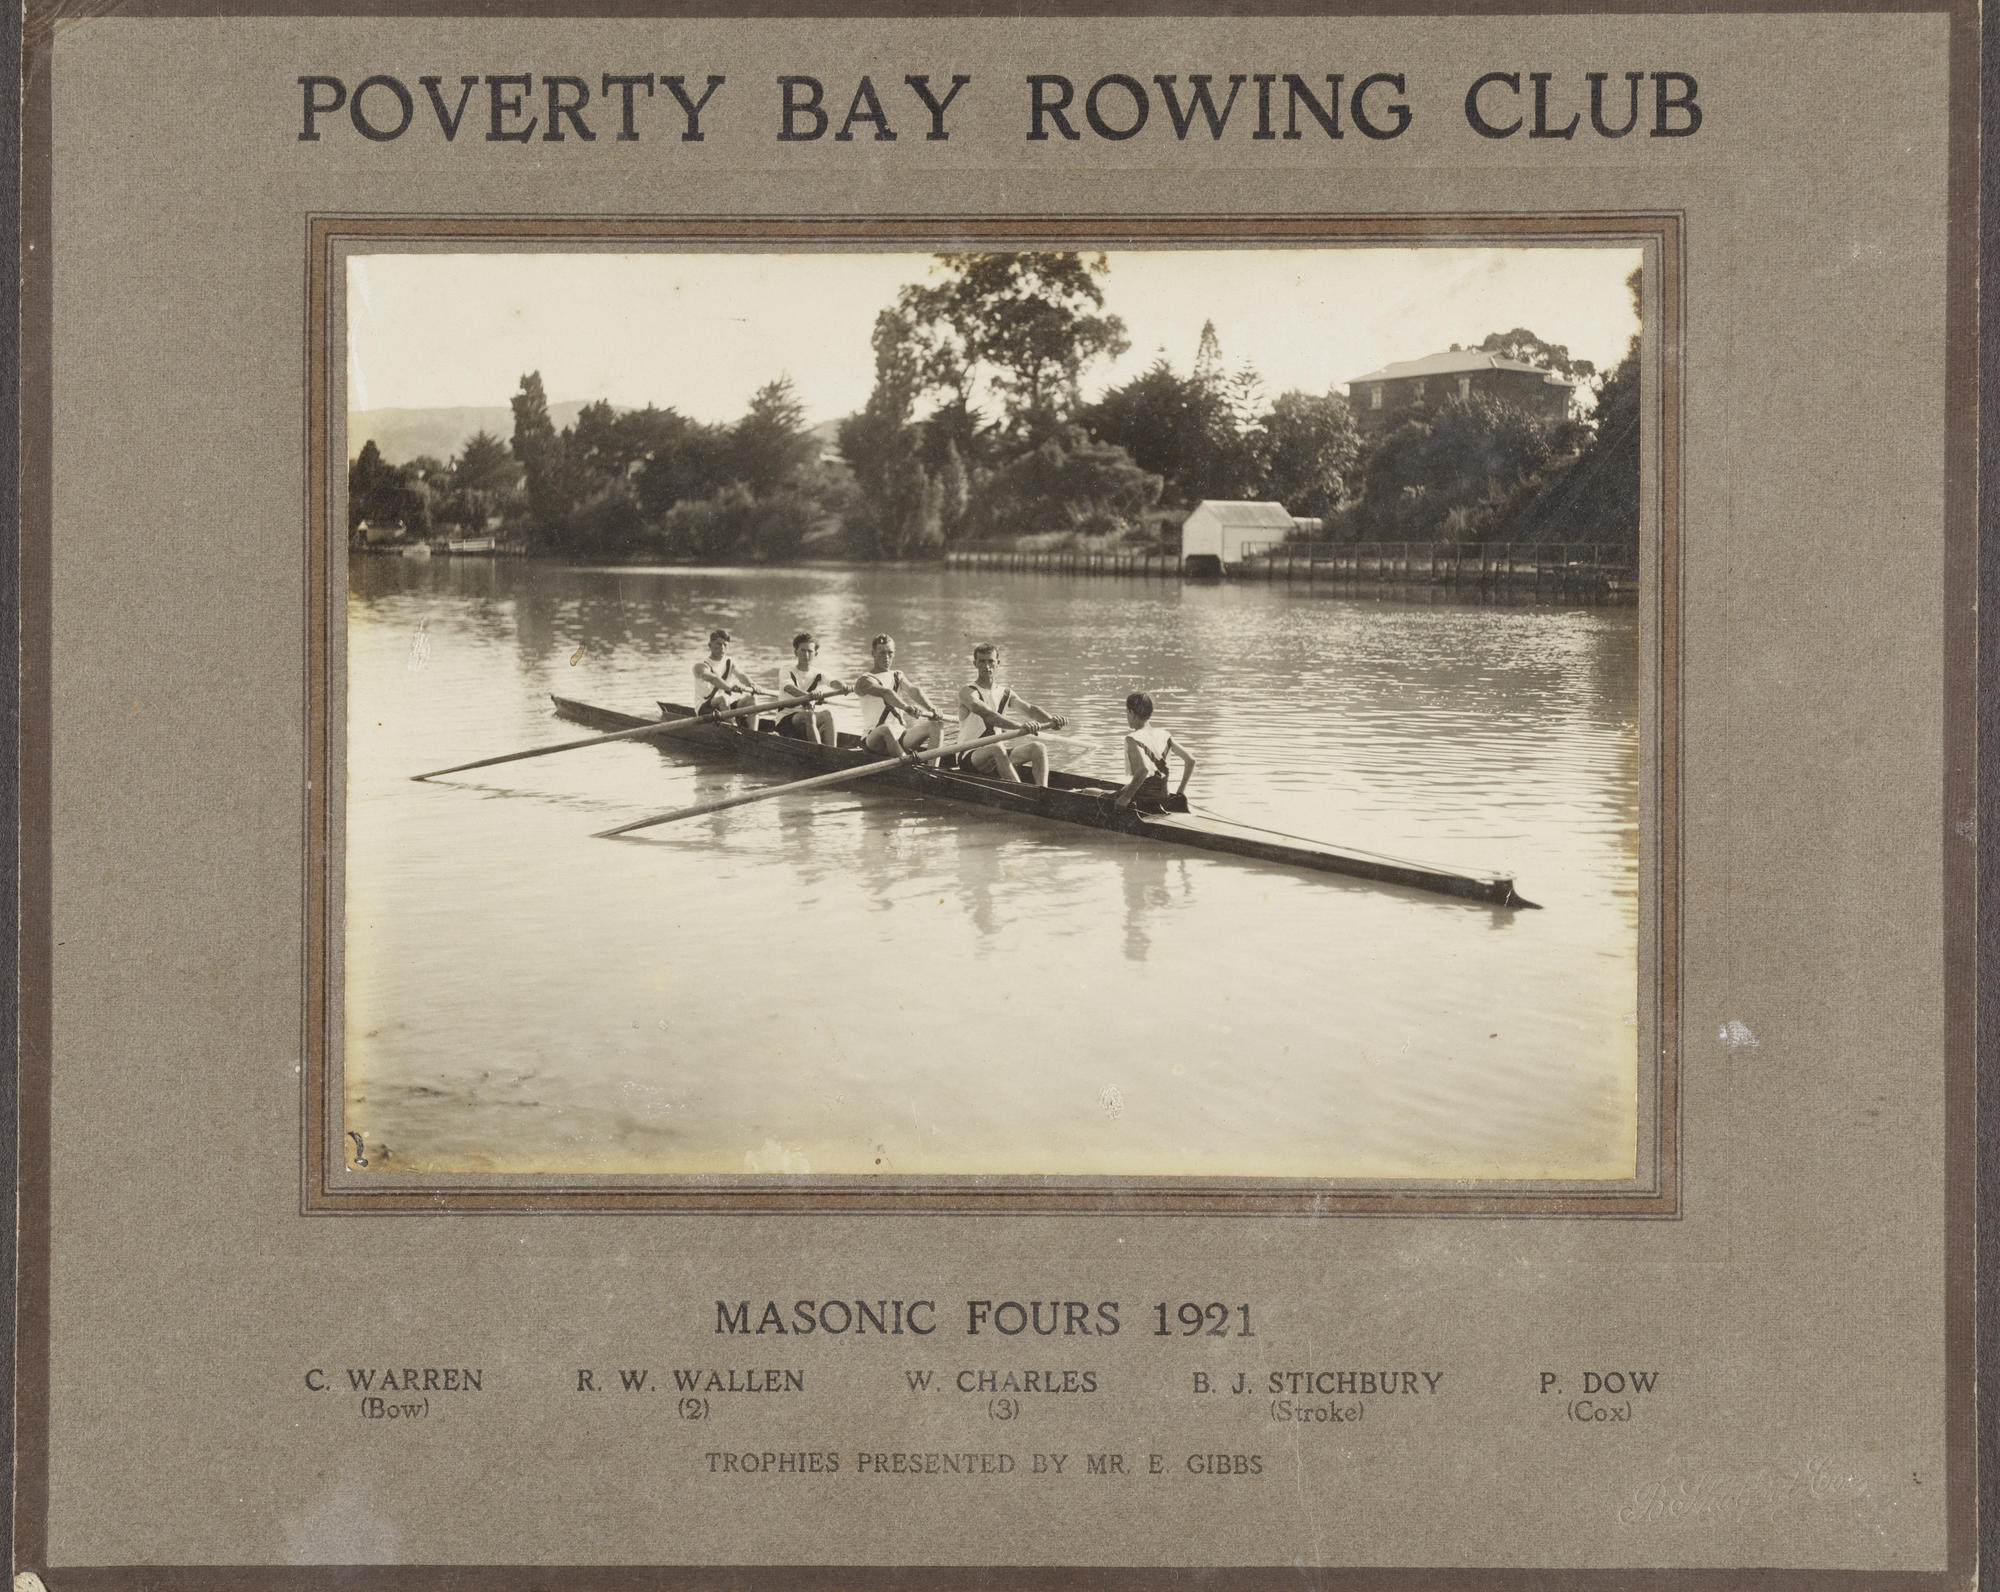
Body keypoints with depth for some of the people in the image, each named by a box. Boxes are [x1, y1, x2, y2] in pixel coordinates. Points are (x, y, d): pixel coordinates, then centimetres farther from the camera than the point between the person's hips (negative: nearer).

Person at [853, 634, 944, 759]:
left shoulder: (898, 676, 17)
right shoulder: (865, 681, -5)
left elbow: (913, 690, -4)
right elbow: (886, 693, -26)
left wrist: (931, 709, -24)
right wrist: (906, 707, -45)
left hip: (900, 736, 6)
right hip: (873, 738, -6)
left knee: (936, 724, -14)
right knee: (887, 729, -40)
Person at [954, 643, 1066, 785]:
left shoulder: (1004, 693, 14)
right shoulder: (967, 692, -6)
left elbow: (1028, 708, -3)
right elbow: (987, 715, -27)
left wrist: (1051, 720, -25)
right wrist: (1018, 726, -41)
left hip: (998, 758, 6)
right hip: (971, 758, -6)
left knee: (1038, 748, -15)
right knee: (997, 749, -37)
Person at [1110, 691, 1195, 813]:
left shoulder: (1133, 739, -15)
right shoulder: (1163, 735, 6)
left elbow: (1144, 769, -31)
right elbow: (1190, 759, 7)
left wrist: (1126, 798, -24)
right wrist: (1181, 791, 15)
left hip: (1142, 802, -7)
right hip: (1163, 801, 7)